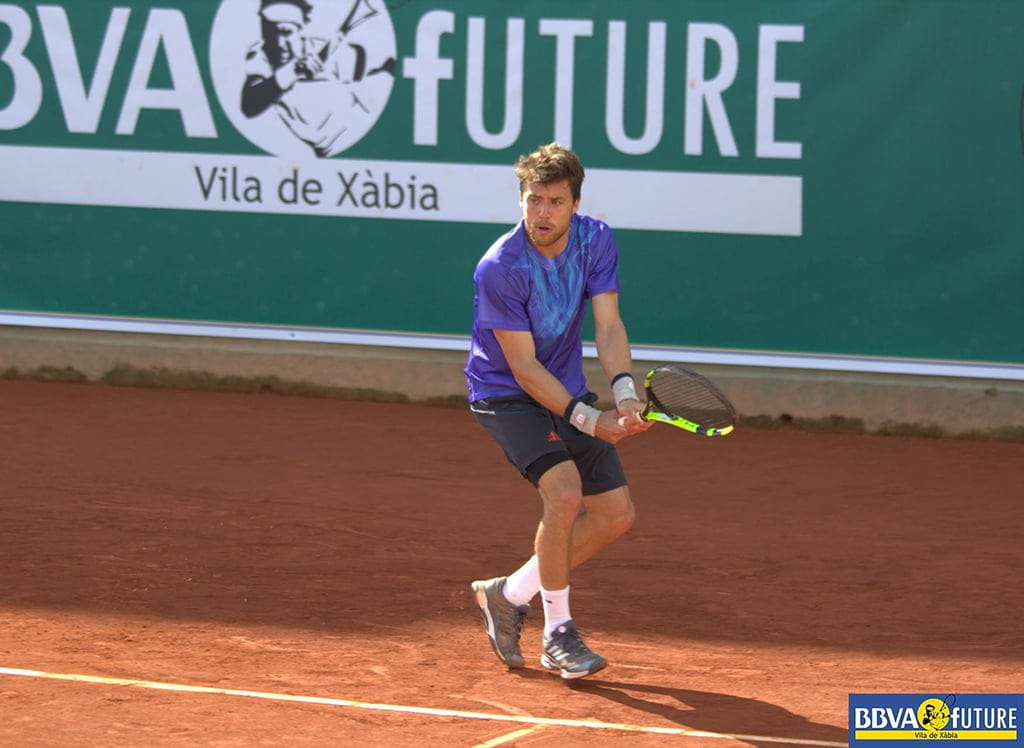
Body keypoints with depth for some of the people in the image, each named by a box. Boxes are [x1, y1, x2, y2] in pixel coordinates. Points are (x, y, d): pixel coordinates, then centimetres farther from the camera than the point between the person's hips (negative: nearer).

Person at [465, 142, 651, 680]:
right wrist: (588, 419, -30)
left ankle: (509, 594, 19)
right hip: (505, 394, -7)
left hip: (568, 391, 7)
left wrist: (625, 393, -32)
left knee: (615, 514, 2)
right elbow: (524, 366, -23)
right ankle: (557, 633, -11)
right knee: (565, 491, -27)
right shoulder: (500, 269, -25)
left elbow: (607, 325, -14)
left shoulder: (596, 240, -9)